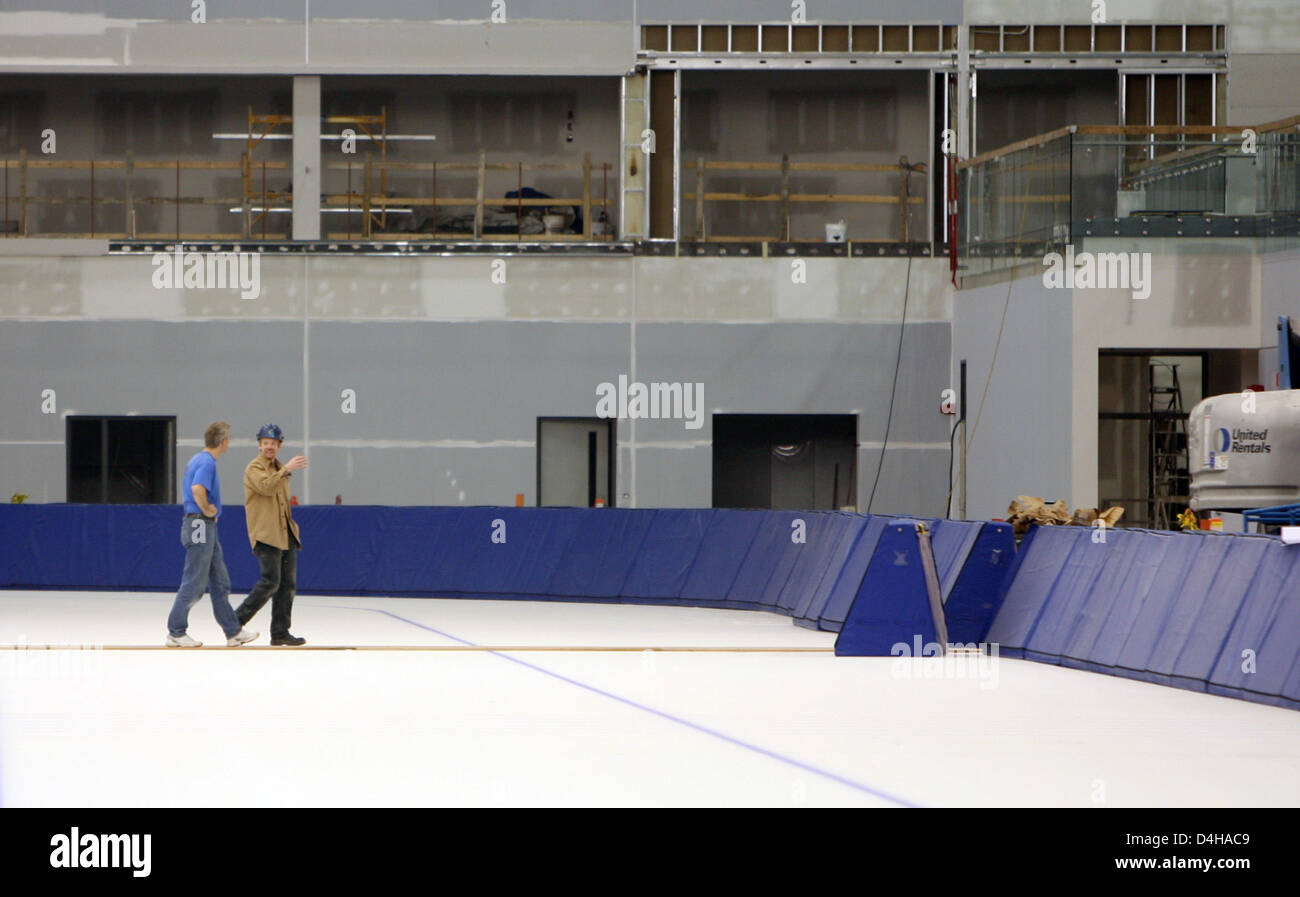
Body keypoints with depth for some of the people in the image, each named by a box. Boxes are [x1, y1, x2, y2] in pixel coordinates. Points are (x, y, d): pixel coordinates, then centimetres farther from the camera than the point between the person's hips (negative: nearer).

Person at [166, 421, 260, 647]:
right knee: (195, 583, -5)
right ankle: (176, 633, 1)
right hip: (200, 526, -10)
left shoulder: (197, 460, 15)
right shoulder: (207, 462, -15)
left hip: (207, 528, 10)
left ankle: (233, 631, 14)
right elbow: (197, 489, -32)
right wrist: (207, 509, -16)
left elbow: (186, 490, 25)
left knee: (220, 582, 11)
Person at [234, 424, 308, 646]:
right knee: (271, 582, -15)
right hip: (266, 535, -9)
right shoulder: (254, 468, -5)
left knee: (288, 584, 5)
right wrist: (286, 469, -26)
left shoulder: (279, 469, 22)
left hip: (286, 534, 9)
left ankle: (280, 633, 8)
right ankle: (236, 622, -7)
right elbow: (266, 486, -25)